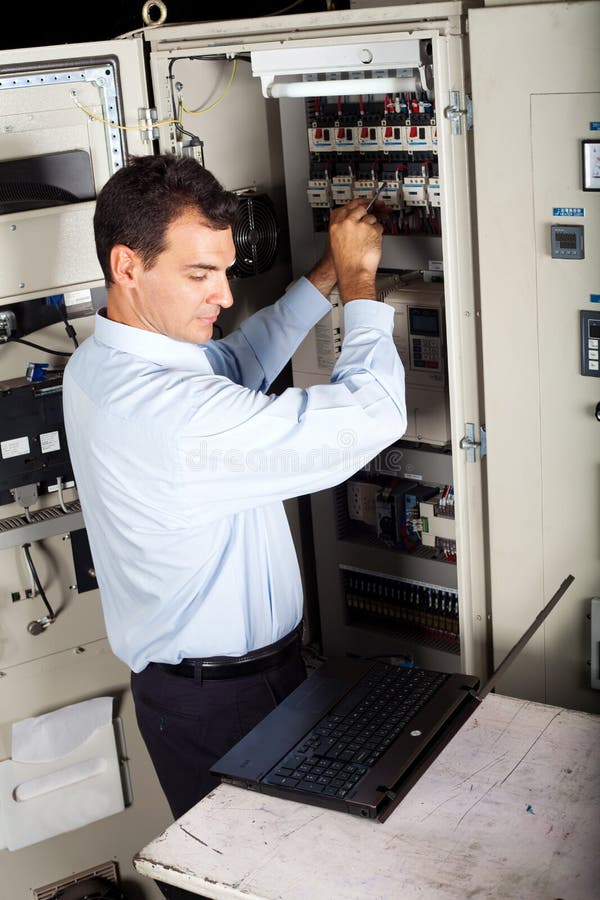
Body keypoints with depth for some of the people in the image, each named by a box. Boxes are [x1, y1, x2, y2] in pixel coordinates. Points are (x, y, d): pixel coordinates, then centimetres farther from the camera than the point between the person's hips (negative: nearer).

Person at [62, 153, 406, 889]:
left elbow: (238, 361, 16)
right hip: (222, 699, -9)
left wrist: (328, 274, 10)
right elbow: (372, 414, -31)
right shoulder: (171, 411, -33)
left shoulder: (102, 361, -1)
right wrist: (359, 278, -15)